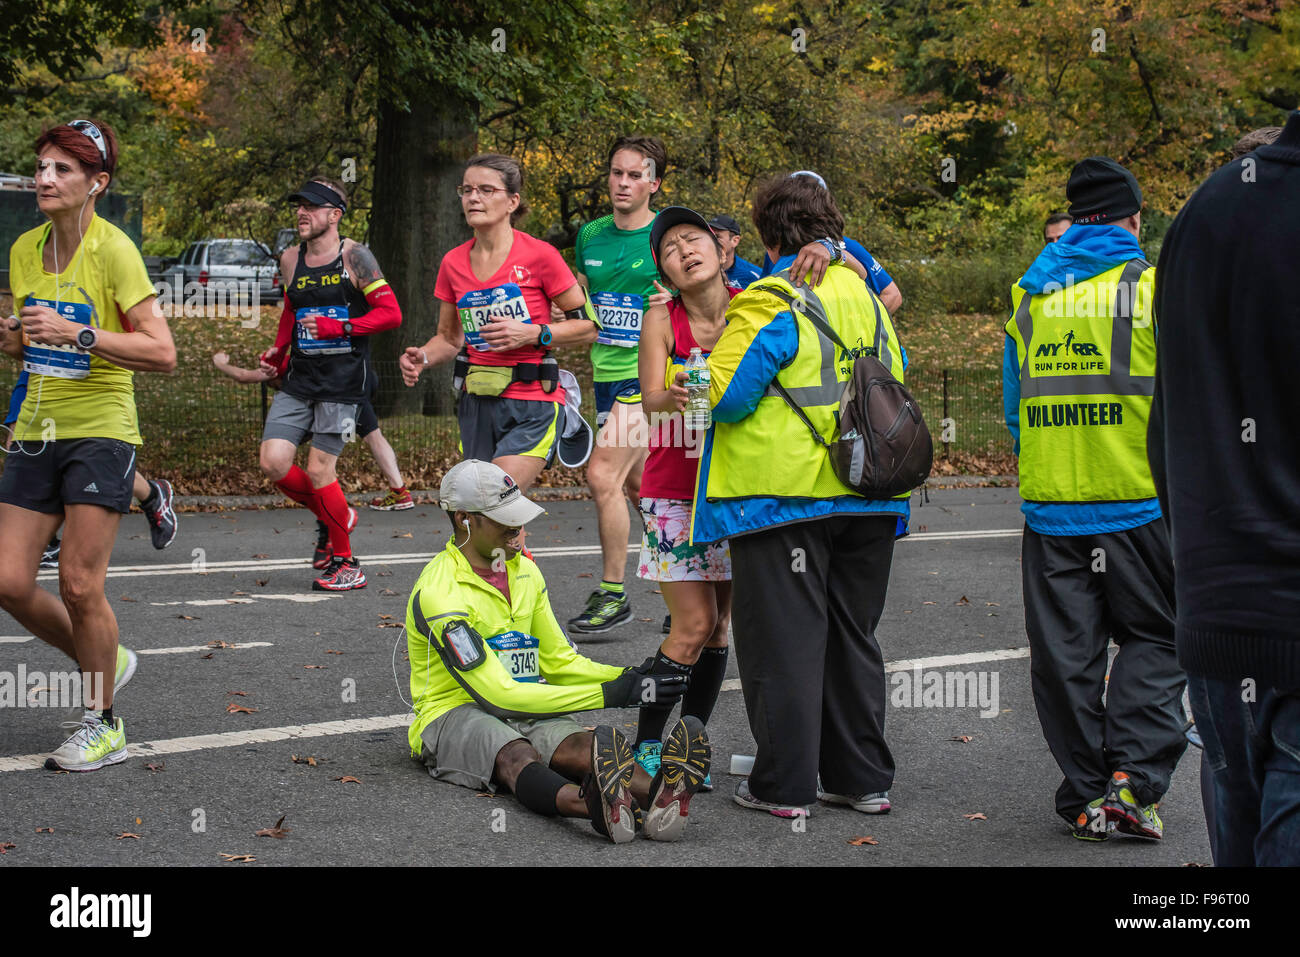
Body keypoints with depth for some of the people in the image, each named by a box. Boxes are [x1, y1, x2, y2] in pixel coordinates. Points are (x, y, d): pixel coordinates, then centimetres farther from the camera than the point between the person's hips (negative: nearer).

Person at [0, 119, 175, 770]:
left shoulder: (113, 249, -12)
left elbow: (162, 353, -18)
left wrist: (77, 333, -25)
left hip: (101, 432, -6)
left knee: (79, 585, -8)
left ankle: (103, 725, 11)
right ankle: (105, 660, 26)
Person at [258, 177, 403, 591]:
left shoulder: (354, 256, -6)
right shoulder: (290, 259, 10)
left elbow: (391, 313, -9)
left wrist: (340, 327, -19)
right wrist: (278, 351, 14)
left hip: (343, 380, -5)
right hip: (299, 378, 6)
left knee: (319, 470, -7)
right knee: (273, 462, -6)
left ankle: (346, 563, 10)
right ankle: (334, 517, 22)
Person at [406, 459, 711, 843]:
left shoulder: (524, 571, 11)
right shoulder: (440, 593, -18)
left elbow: (558, 661, 18)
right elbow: (498, 694, -23)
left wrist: (624, 678, -3)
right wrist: (609, 695, -25)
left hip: (522, 710, 6)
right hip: (453, 715, -6)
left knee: (581, 745, -29)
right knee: (518, 754, -40)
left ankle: (658, 798, -62)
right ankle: (598, 808, -74)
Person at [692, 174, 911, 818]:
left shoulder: (771, 303, -12)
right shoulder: (865, 296, 11)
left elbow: (725, 394, -17)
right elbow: (893, 381, 20)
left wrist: (707, 372, 3)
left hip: (785, 495, -7)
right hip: (866, 496, 7)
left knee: (783, 641, 0)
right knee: (852, 636, 15)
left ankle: (784, 784, 3)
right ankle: (863, 778, 19)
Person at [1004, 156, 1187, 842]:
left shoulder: (1030, 297, 8)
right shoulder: (1154, 288, -5)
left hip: (1049, 505, 4)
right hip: (1138, 504, -3)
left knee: (1065, 653, 9)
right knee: (1153, 641, 7)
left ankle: (1086, 796, 12)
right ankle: (1133, 781, -7)